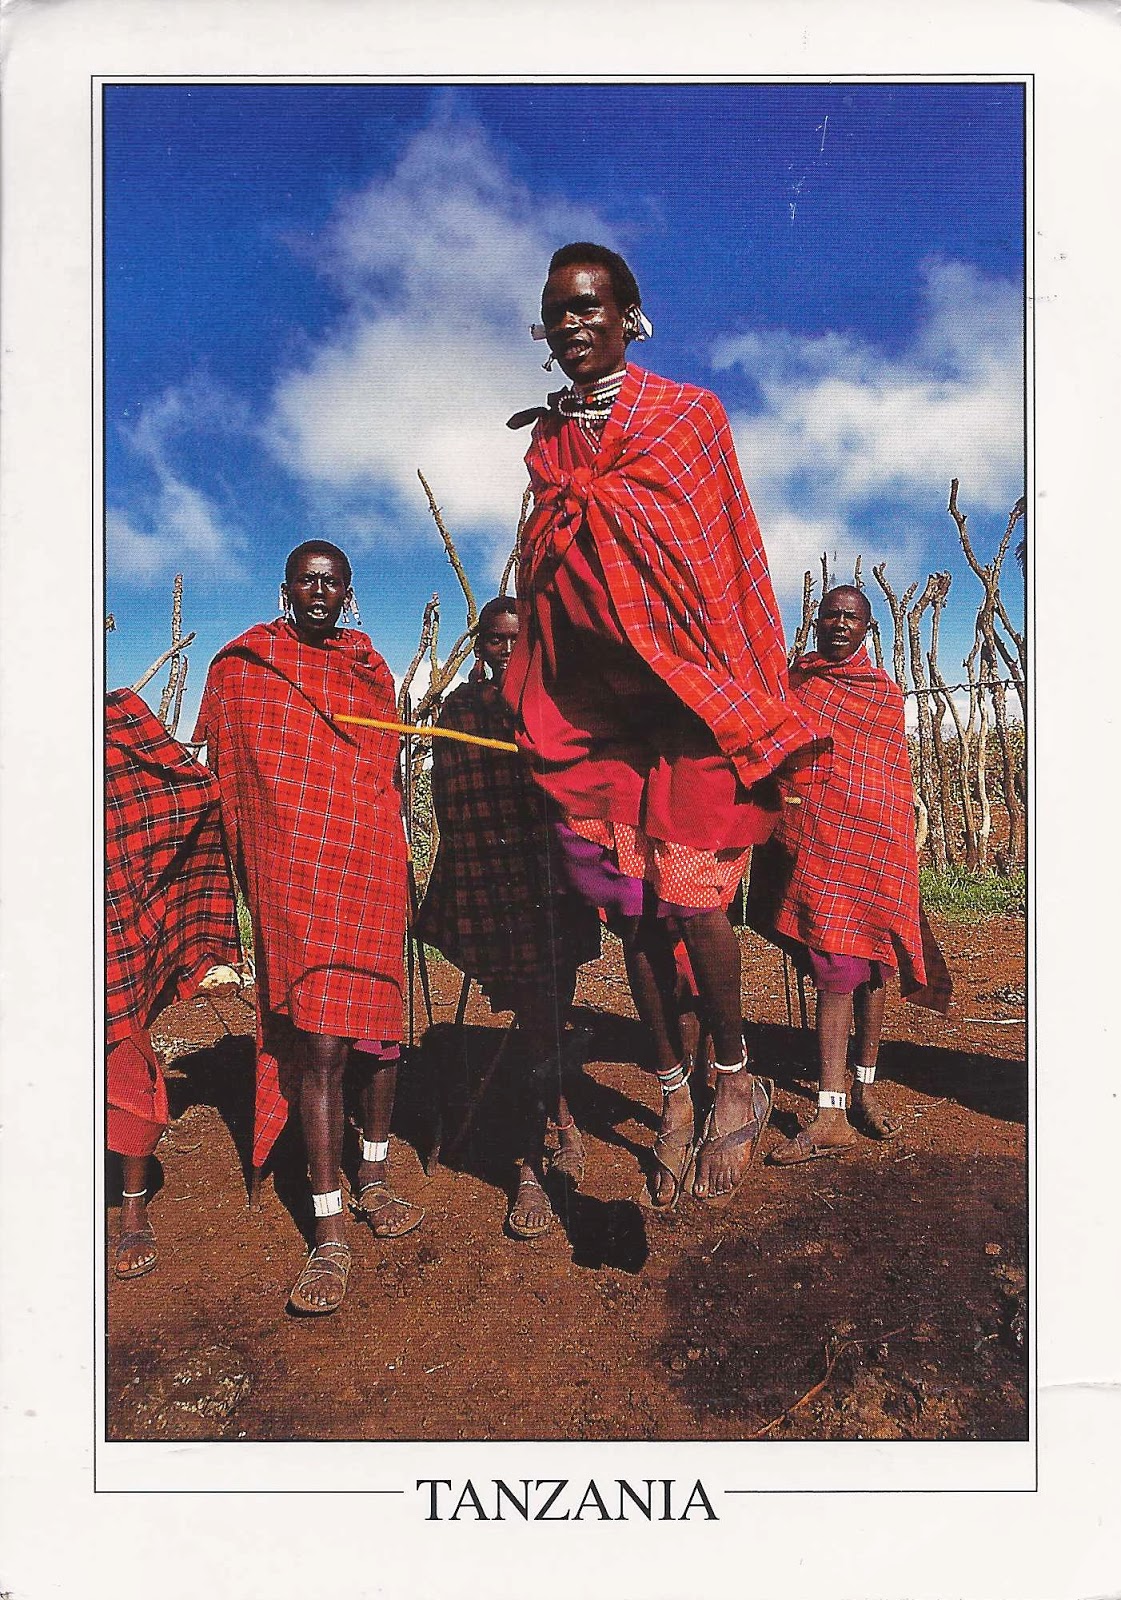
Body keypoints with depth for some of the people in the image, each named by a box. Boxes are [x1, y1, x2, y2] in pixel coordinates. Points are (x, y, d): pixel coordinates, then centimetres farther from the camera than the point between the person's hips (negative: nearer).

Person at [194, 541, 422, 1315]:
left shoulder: (370, 667, 15)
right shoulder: (244, 666, 5)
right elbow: (221, 770, 7)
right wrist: (247, 870, 3)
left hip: (373, 865, 5)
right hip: (295, 869, -4)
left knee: (383, 1022, 10)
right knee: (319, 1039, -11)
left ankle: (374, 1180, 29)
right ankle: (330, 1234, -6)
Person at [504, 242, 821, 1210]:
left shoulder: (690, 414, 3)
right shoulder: (547, 440, 14)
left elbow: (734, 565, 0)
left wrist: (753, 717, -6)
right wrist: (537, 719, 11)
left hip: (686, 693, -4)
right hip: (592, 706, 4)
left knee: (687, 896, -9)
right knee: (630, 906, 5)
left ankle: (736, 1080, 13)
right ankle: (675, 1094, 19)